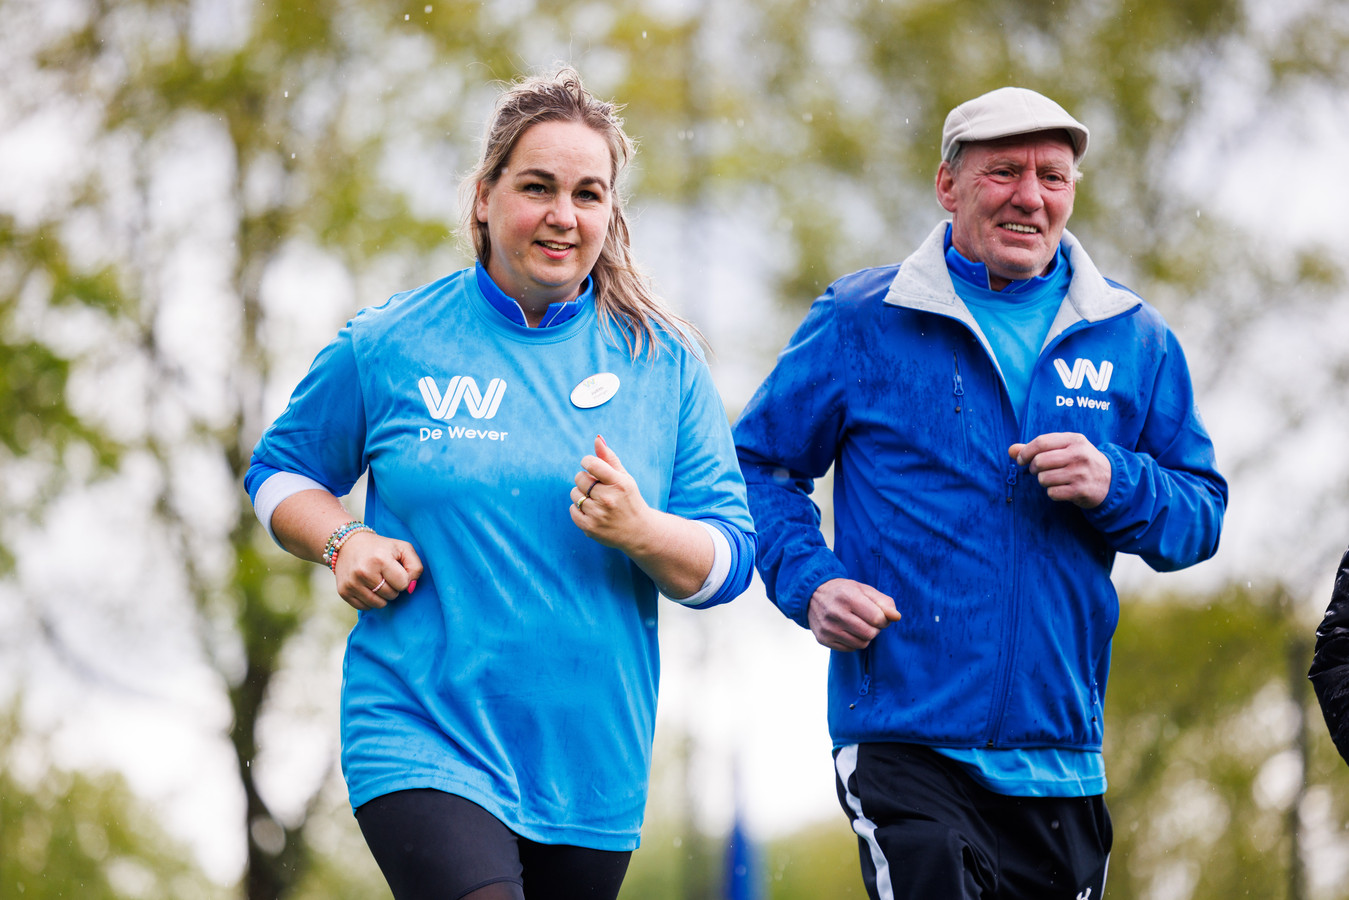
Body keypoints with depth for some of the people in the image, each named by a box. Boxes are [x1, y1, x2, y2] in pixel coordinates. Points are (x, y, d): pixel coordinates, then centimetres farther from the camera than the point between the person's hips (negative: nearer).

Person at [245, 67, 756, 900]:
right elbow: (280, 470, 15)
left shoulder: (664, 361, 5)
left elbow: (729, 560, 4)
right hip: (424, 747, -3)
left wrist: (642, 531, -17)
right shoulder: (389, 346, 2)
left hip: (591, 765, 3)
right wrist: (344, 542, -5)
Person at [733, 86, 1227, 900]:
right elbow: (762, 463, 9)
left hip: (1060, 756, 4)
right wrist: (808, 582, -7)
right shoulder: (861, 321, 3)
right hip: (903, 741, -3)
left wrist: (1115, 486, -9)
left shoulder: (1134, 341, 10)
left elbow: (1203, 517, 11)